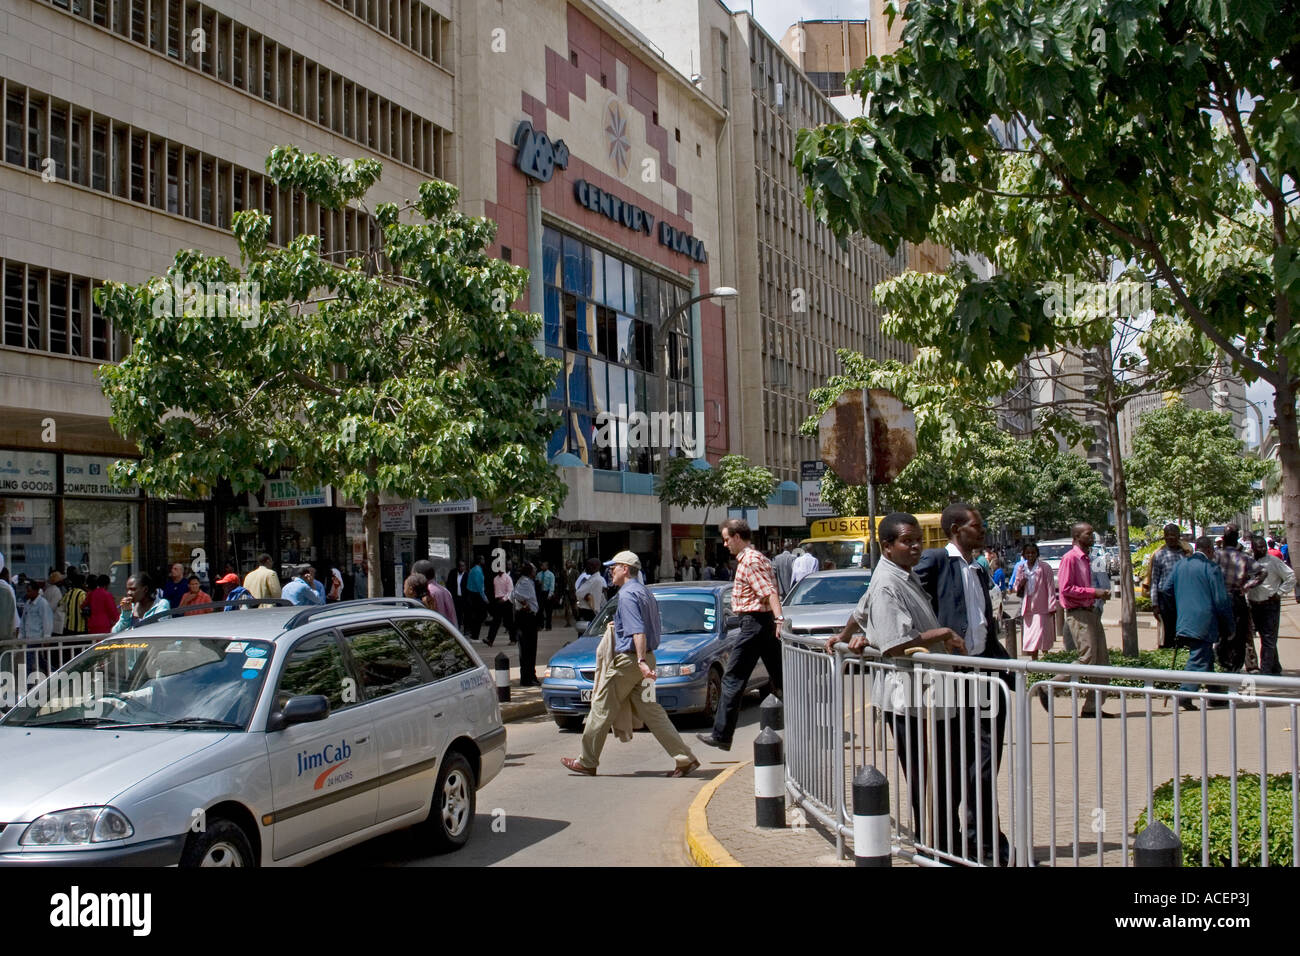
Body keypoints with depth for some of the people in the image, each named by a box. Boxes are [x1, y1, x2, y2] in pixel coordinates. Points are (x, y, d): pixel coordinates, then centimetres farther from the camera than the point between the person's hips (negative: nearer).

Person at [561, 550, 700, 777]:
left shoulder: (627, 594, -13)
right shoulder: (645, 592, 17)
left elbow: (638, 631, -24)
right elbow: (657, 629, 22)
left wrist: (641, 661, -30)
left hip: (628, 660, -9)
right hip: (645, 658, 9)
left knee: (602, 708, 2)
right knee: (650, 710, 7)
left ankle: (587, 762, 10)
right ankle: (684, 759, 0)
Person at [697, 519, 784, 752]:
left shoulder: (750, 560, -13)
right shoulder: (755, 557, 19)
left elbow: (770, 592, -24)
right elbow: (769, 591, 22)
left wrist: (779, 618, -35)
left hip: (754, 621, -10)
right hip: (766, 621, 10)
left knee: (733, 680, -4)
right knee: (780, 678, 10)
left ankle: (721, 735, -1)